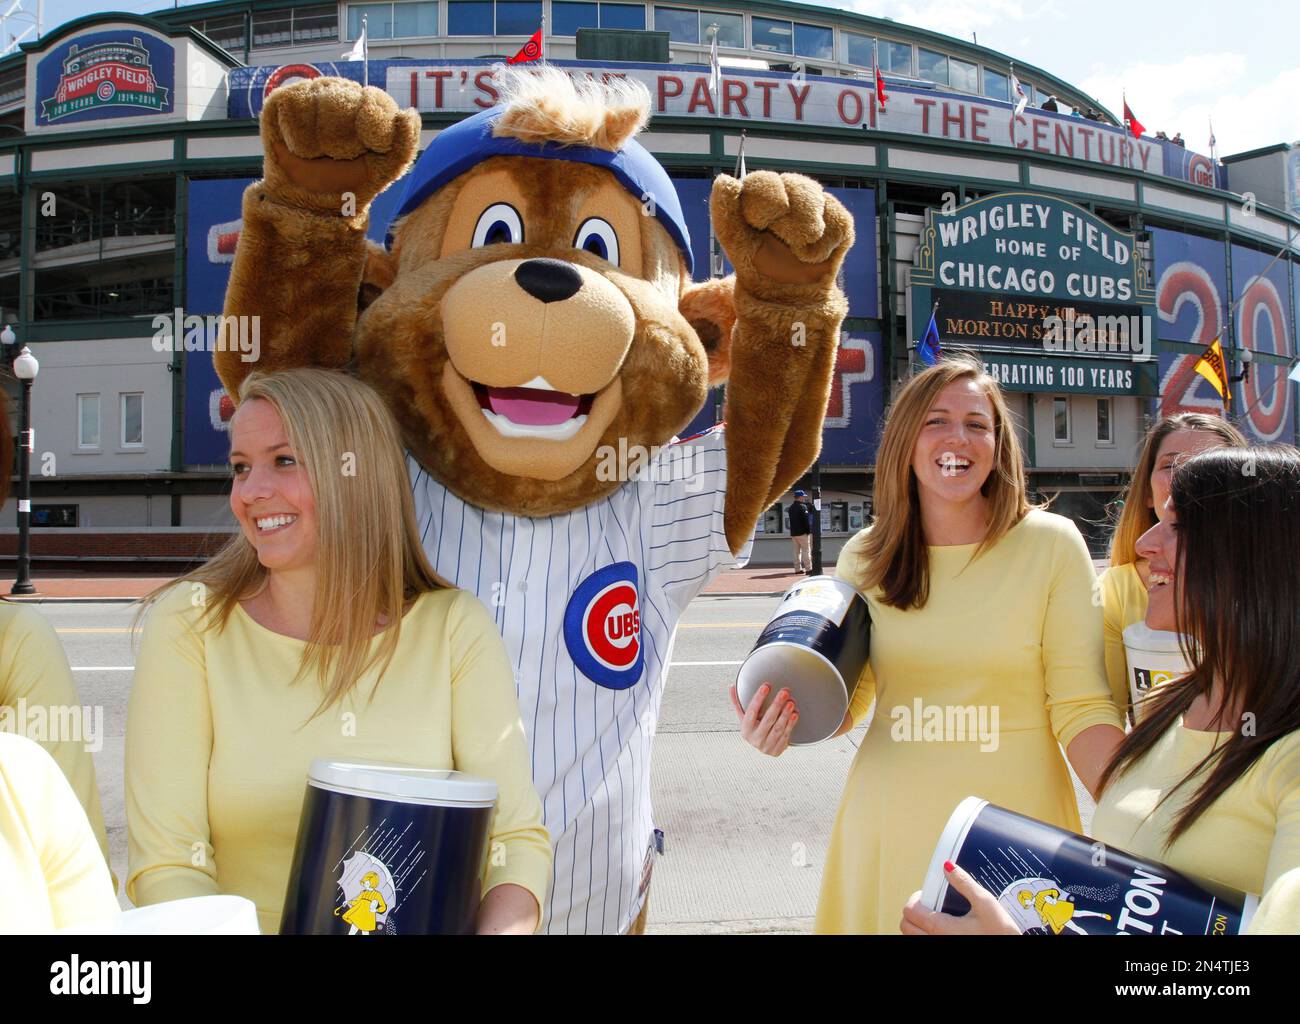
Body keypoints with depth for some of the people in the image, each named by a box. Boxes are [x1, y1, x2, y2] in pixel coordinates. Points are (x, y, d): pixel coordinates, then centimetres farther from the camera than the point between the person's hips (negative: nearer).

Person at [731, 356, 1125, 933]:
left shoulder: (1051, 544, -8)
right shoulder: (864, 558, 1)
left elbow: (1082, 709, -8)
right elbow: (846, 702, 9)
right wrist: (787, 721, -12)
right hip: (891, 832, 3)